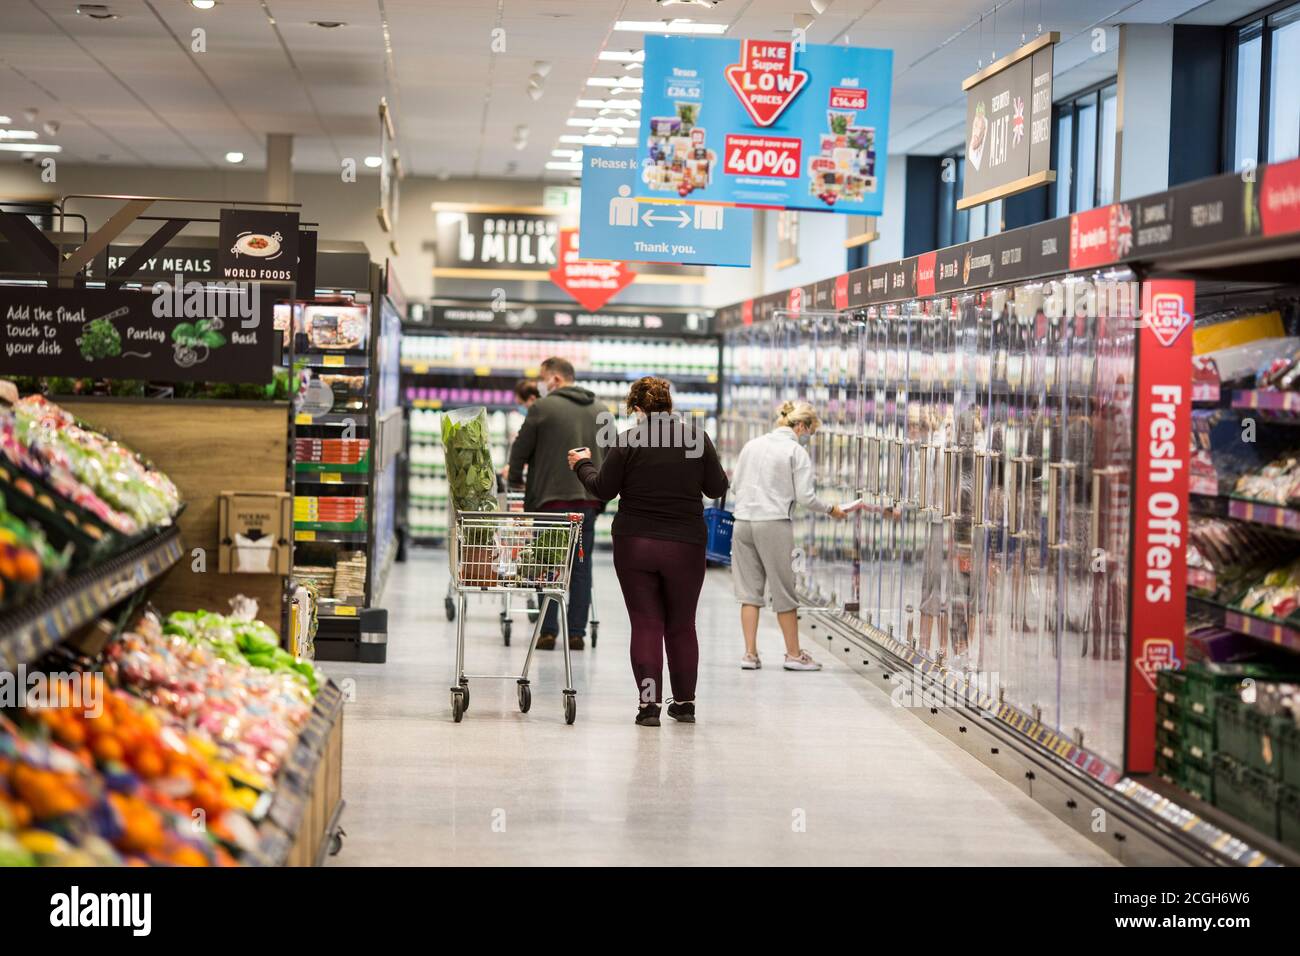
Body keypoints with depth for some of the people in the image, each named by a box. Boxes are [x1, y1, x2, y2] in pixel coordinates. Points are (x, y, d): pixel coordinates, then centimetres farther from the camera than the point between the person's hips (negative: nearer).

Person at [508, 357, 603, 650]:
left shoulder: (543, 407, -5)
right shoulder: (598, 411, 12)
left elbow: (521, 448, 1)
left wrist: (515, 478, 18)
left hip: (552, 497, -4)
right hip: (589, 499, 4)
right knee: (581, 566, 7)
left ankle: (548, 632, 1)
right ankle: (576, 633, 5)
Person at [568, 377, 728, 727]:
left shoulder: (627, 442, -8)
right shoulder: (696, 437, -1)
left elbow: (603, 490, -3)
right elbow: (717, 488, 4)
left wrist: (583, 464, 15)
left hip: (634, 544, -2)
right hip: (686, 547, 2)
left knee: (646, 625, 3)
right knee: (682, 625, 13)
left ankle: (649, 703, -2)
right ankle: (684, 702, 20)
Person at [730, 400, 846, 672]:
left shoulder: (752, 444, 11)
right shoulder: (796, 452, -5)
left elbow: (735, 483, 16)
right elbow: (805, 497, -8)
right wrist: (830, 509, 8)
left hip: (743, 523, 5)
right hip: (774, 525, -5)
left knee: (749, 589, 8)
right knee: (783, 591, 6)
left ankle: (750, 653, 7)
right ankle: (794, 654, 15)